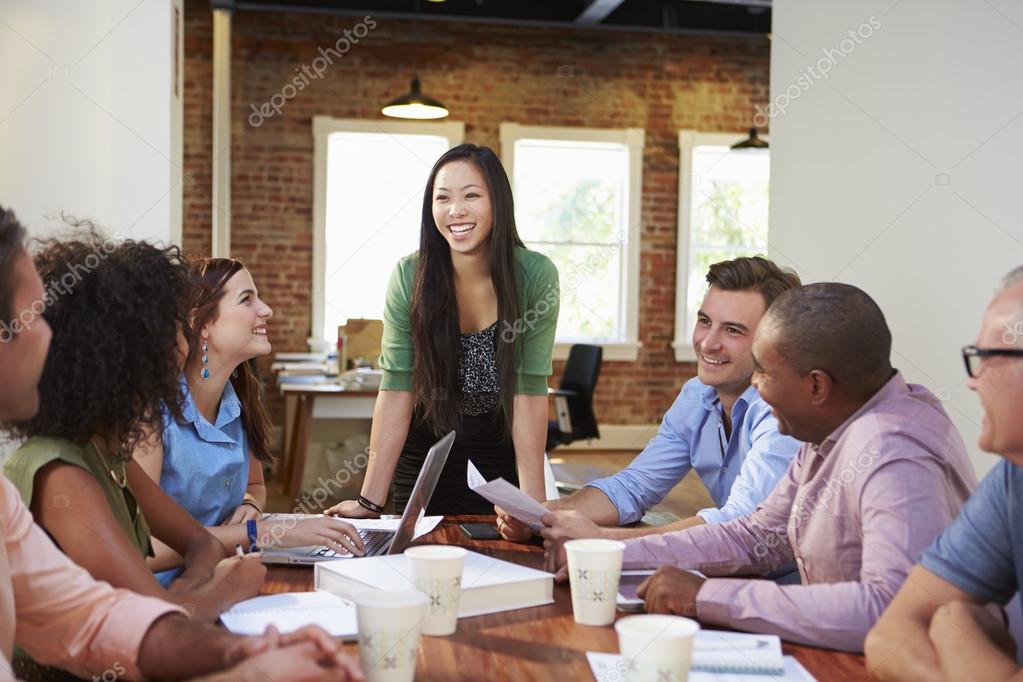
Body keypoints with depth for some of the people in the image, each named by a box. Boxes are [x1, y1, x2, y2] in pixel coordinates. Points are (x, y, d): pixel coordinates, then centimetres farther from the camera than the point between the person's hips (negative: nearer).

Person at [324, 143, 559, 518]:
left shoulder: (536, 275, -17)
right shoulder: (409, 277, -15)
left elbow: (529, 390, -18)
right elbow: (397, 389, -16)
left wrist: (534, 500, -23)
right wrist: (371, 500, -19)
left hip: (503, 453, -1)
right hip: (425, 455, 1)